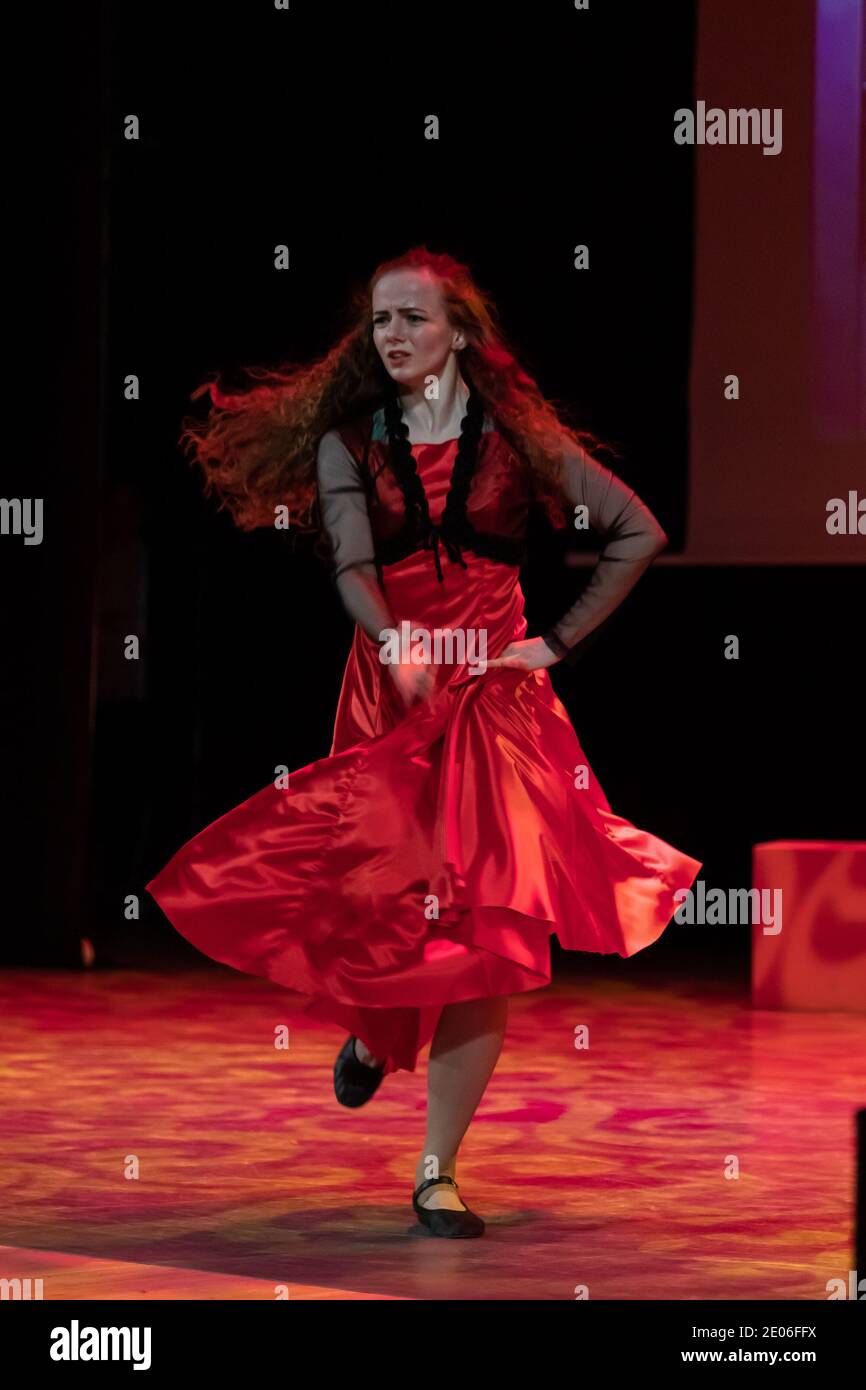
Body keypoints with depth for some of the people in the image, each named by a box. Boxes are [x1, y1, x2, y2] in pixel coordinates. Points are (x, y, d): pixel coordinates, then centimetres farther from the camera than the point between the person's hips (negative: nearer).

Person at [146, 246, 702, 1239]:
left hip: (495, 701, 0)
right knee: (381, 913, -5)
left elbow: (639, 533, 7)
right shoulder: (347, 443, 5)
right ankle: (374, 1028, 35)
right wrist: (395, 645, -33)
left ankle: (438, 1173, -2)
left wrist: (559, 641, 0)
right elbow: (352, 565, -12)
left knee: (482, 935, -8)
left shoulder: (517, 439, 4)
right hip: (387, 697, 0)